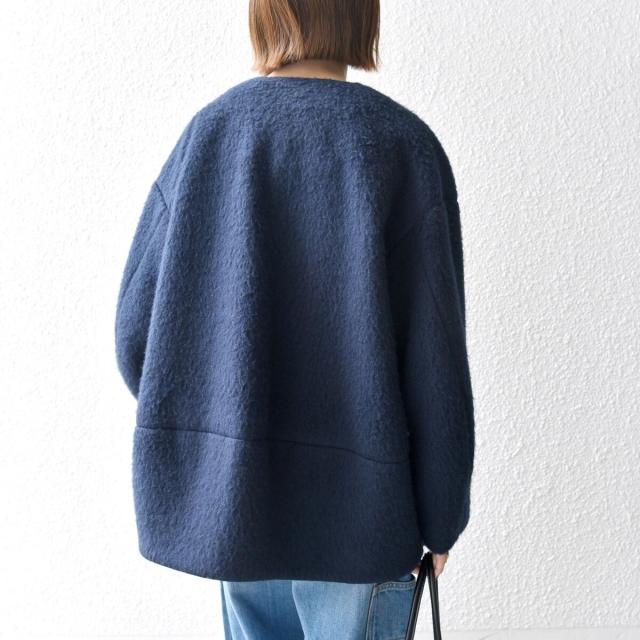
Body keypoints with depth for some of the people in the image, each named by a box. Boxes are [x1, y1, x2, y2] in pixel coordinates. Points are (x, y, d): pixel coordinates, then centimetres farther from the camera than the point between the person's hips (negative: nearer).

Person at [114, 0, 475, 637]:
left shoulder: (205, 133, -1)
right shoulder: (404, 146, -10)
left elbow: (137, 327, -1)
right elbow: (434, 356, -13)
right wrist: (441, 519, 0)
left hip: (227, 485, 4)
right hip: (354, 496, -3)